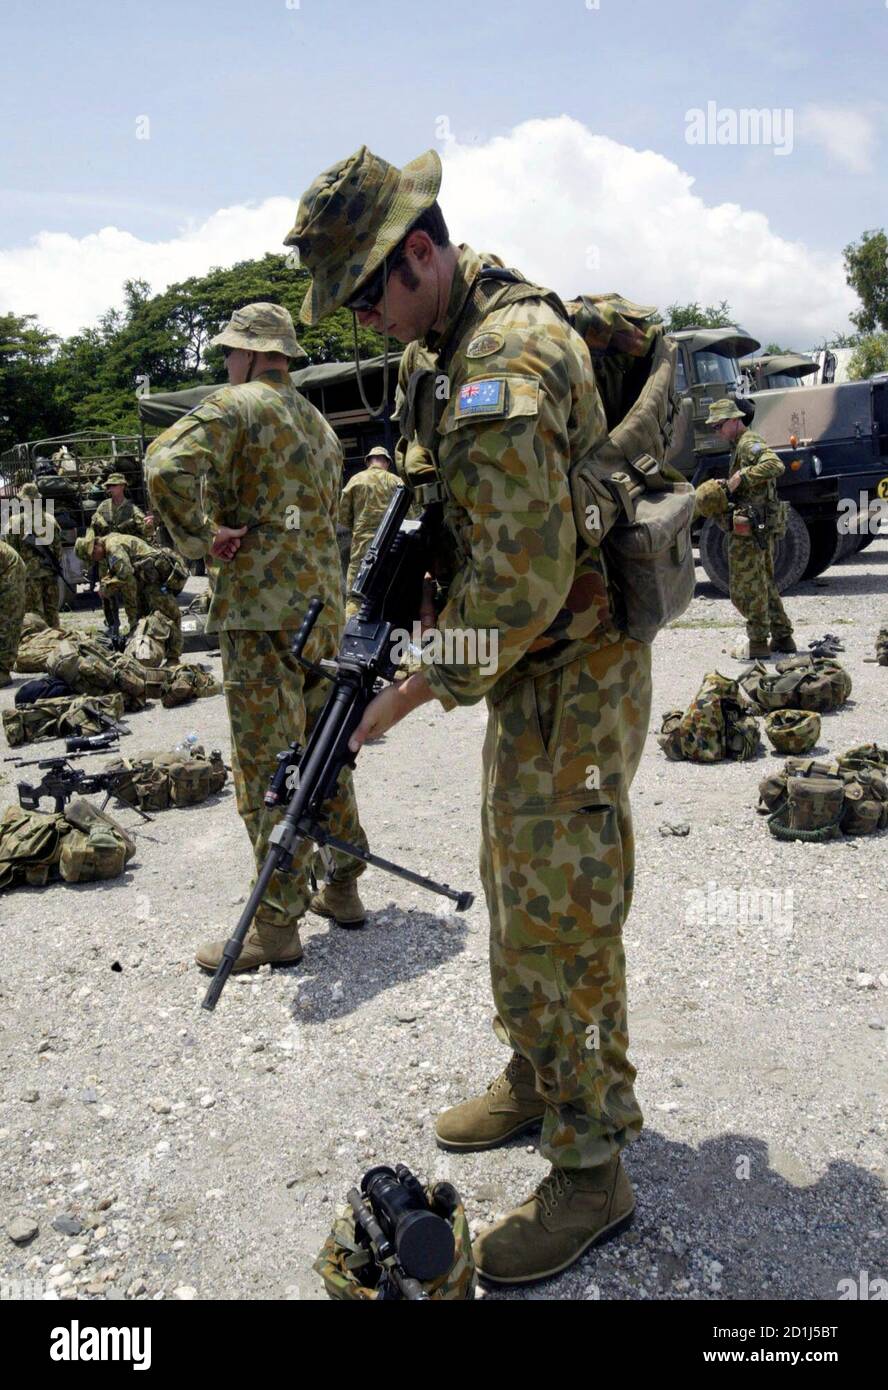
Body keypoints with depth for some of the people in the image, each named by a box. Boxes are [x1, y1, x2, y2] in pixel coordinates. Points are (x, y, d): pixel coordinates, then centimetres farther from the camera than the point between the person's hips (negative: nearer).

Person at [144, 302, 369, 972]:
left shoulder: (238, 404, -6)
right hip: (325, 601, 8)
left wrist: (200, 535, -10)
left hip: (263, 607, -8)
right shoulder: (320, 424, 20)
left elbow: (168, 464, -22)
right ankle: (343, 886, 26)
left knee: (267, 766, -4)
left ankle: (277, 925, 2)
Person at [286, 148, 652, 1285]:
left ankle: (591, 1171, 15)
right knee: (516, 891, 19)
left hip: (574, 679, -10)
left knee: (561, 921, -2)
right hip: (530, 672, 10)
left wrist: (412, 692, -19)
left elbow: (522, 583, -29)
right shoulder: (447, 349, 10)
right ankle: (537, 1081, 39)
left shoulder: (506, 366, -24)